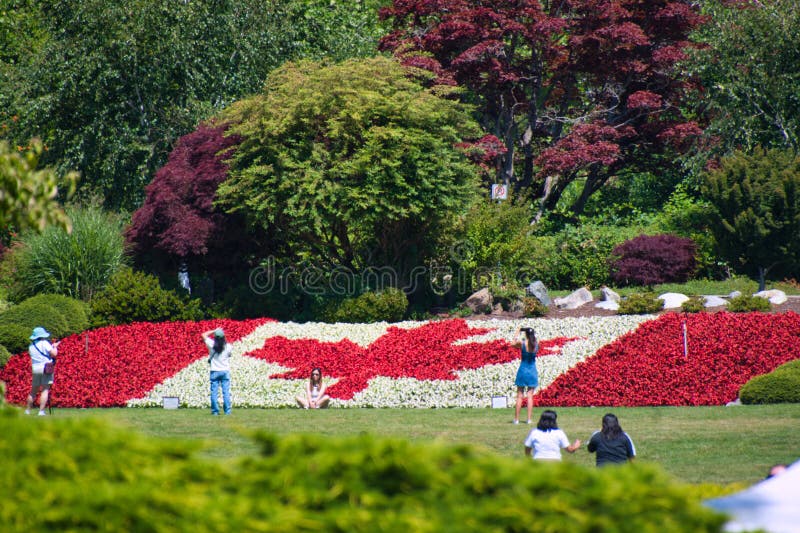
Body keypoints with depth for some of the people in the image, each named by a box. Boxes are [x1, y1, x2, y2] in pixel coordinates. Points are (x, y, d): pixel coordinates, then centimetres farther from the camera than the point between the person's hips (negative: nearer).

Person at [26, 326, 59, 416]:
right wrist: (55, 347, 8)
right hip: (46, 367, -5)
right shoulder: (44, 343, -6)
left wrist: (52, 346, 24)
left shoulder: (31, 346, 14)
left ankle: (27, 410, 16)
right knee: (45, 390, -4)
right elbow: (54, 353, -12)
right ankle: (41, 411, -10)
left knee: (33, 391, 15)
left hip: (35, 368, 5)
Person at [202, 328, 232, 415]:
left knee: (214, 392, 3)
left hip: (215, 371, -1)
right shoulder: (227, 346, -8)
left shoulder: (212, 344, -10)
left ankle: (215, 410, 1)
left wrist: (214, 331, 5)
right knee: (226, 392, 3)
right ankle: (227, 410, 2)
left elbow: (204, 335, 5)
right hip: (225, 371, 1)